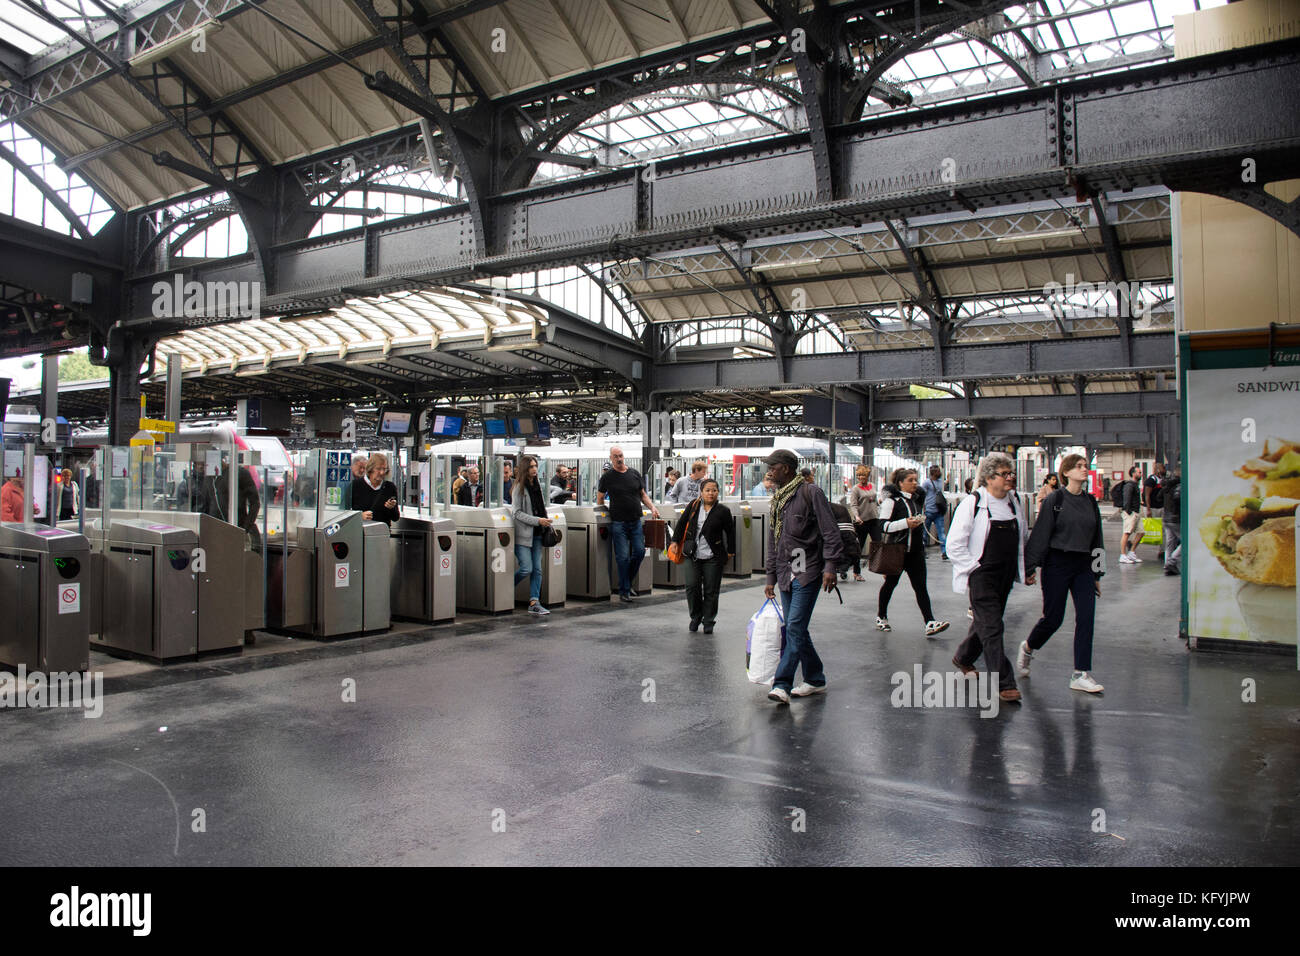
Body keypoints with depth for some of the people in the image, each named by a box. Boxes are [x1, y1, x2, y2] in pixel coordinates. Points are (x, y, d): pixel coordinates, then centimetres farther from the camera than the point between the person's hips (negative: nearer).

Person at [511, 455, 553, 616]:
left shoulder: (538, 485, 12)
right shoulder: (519, 487, -9)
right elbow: (516, 513, -13)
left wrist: (545, 521, 10)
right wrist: (537, 521, -18)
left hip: (537, 533, 6)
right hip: (523, 534, -6)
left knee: (537, 569, 1)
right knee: (526, 568, -9)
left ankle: (534, 602, 3)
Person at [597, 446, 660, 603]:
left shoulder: (634, 473, 10)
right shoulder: (607, 477, 1)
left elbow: (643, 495, 15)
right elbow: (600, 499, 10)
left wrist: (652, 507, 1)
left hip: (636, 521, 4)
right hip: (618, 523, -3)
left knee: (639, 552, 0)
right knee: (623, 557, -5)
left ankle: (628, 583, 21)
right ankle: (624, 591, 5)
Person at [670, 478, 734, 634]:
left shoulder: (723, 511, 0)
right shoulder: (693, 506, 4)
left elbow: (730, 532, 7)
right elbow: (681, 524, 11)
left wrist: (730, 552, 8)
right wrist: (675, 541, 7)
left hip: (713, 557, -1)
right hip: (692, 555, 1)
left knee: (711, 590, 2)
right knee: (692, 586, -5)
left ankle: (708, 622, 17)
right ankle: (695, 617, 16)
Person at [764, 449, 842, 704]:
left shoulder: (811, 492, -7)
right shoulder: (777, 499, 16)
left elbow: (830, 532, -10)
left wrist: (830, 566, -18)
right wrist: (771, 577, 18)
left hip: (807, 572, -8)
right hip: (785, 574, 8)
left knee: (795, 628, -12)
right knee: (795, 630, 11)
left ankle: (782, 685, -13)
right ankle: (815, 679, 23)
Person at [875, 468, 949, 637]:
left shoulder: (917, 499, 12)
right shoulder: (891, 500, -10)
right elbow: (883, 525, -17)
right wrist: (906, 523, -24)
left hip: (915, 550, 5)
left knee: (920, 586, -3)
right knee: (891, 583, 8)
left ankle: (930, 623, -11)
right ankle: (881, 617, 26)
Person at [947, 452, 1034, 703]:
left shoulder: (1014, 503, 9)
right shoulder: (971, 504, -11)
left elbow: (1024, 539, 23)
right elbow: (954, 545, -12)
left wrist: (1026, 569, 14)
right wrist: (976, 569, -13)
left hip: (1005, 577, 7)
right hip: (982, 576, -7)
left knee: (985, 622, 17)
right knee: (992, 627, -9)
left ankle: (963, 657, 40)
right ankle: (1003, 683, -4)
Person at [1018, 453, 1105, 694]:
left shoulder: (1091, 502, 10)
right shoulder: (1055, 500, -6)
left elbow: (1097, 539, 16)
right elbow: (1040, 535, -8)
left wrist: (1097, 574, 15)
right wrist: (1029, 568, -11)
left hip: (1083, 566, 5)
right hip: (1057, 564, -5)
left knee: (1086, 618, -4)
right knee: (1053, 618, 1)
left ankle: (1081, 675, 1)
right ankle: (1027, 648, 29)